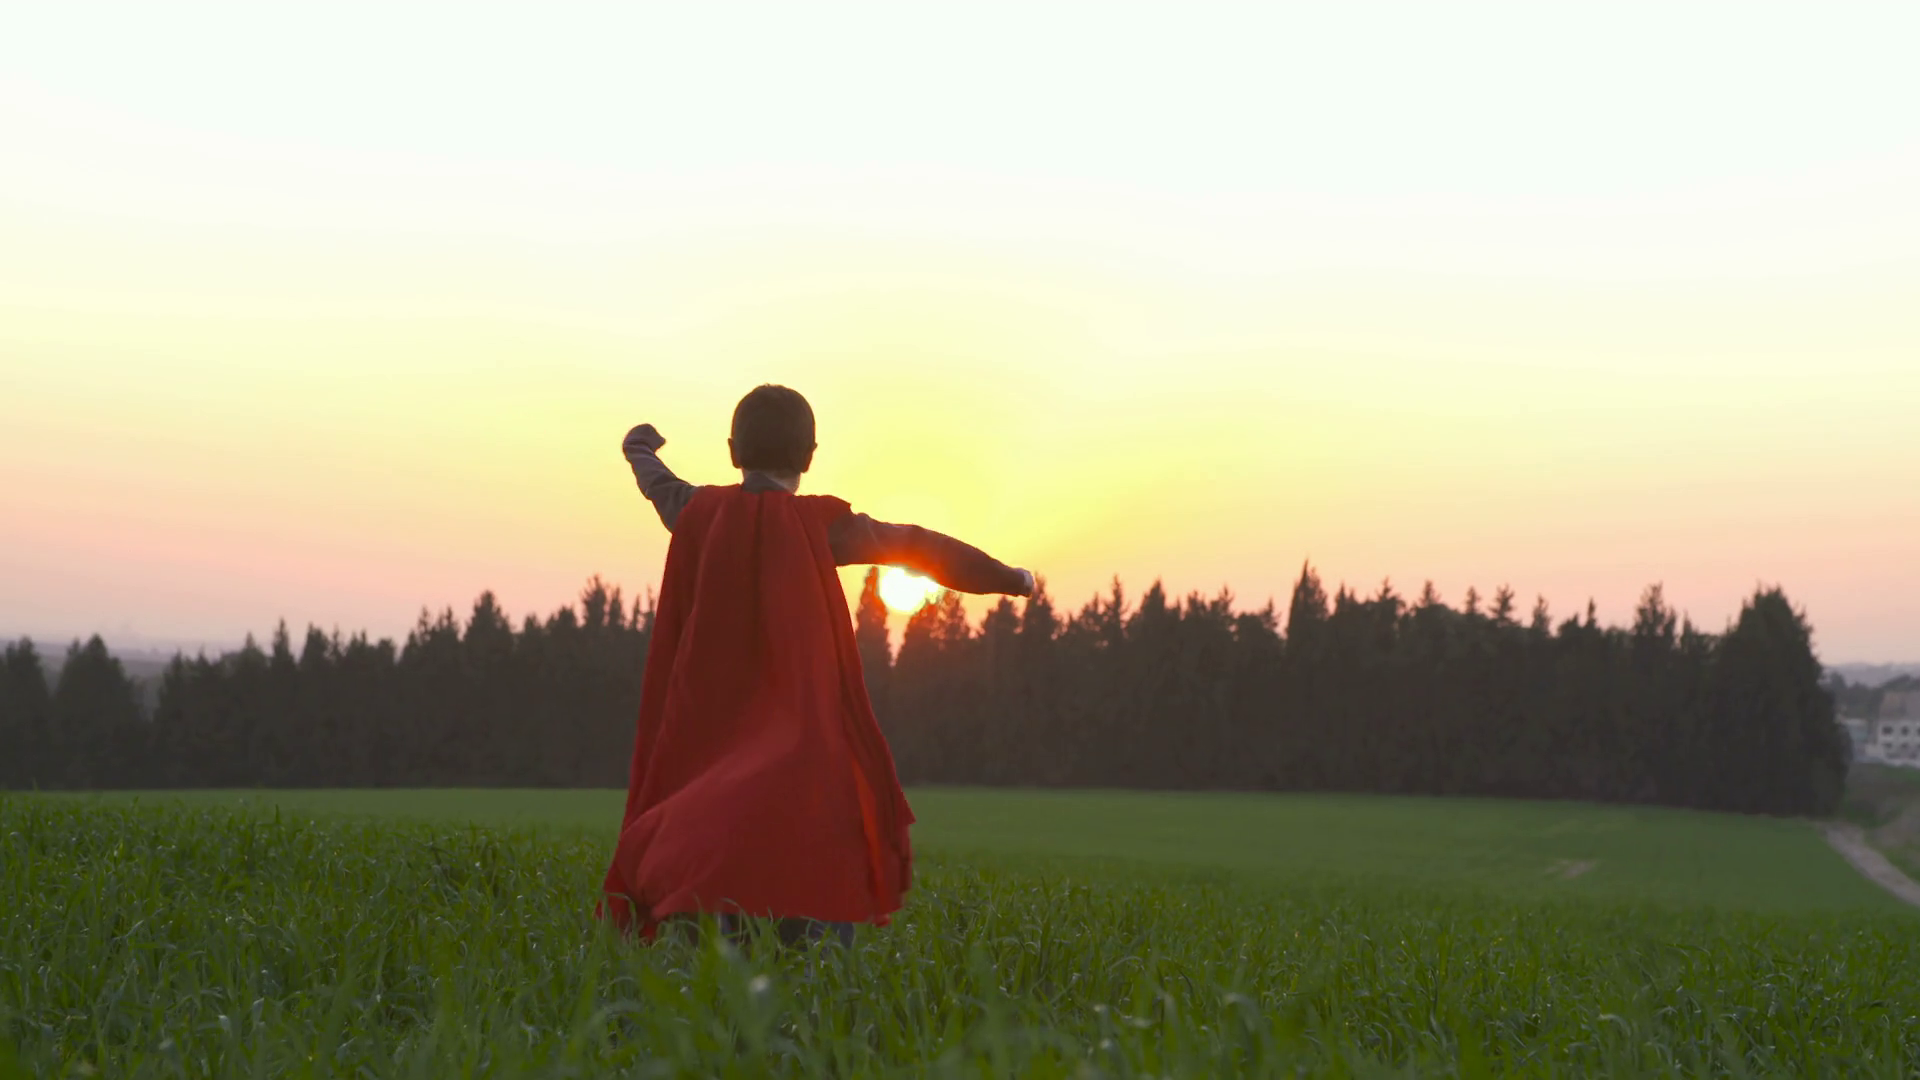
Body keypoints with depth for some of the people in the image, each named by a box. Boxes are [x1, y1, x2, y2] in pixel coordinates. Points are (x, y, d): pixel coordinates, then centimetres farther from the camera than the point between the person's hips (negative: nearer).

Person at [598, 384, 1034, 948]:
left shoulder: (697, 512, 5)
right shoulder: (819, 524, -5)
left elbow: (656, 481, 29)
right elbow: (919, 547, 9)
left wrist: (641, 447, 53)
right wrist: (1009, 577, 23)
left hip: (706, 739, 3)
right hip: (801, 742, -3)